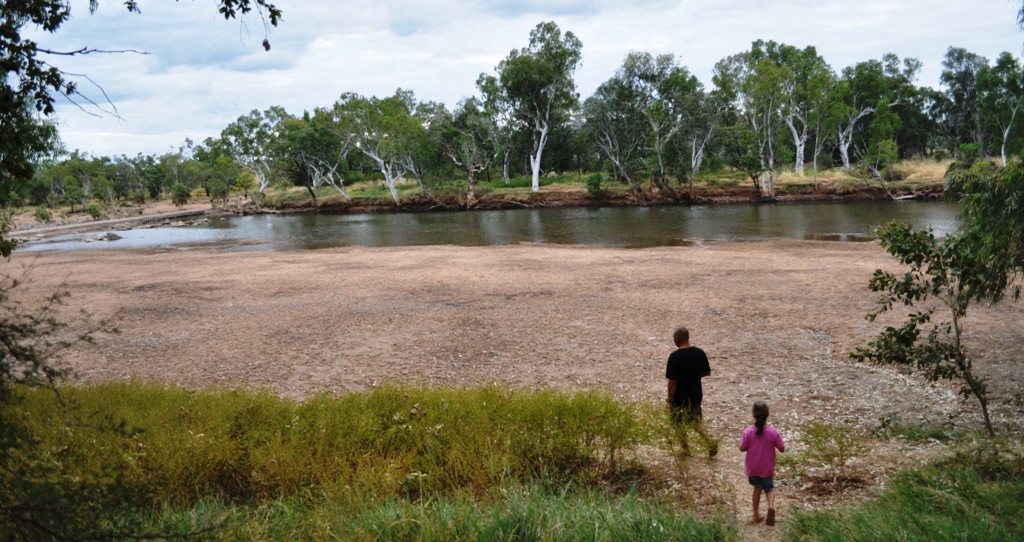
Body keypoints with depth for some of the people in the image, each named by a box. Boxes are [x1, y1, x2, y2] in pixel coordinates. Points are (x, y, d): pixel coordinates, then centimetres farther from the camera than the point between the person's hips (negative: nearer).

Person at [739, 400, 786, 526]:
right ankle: (771, 505, -10)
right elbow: (782, 449, -9)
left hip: (752, 468, 1)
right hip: (767, 468, -1)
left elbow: (742, 448, -12)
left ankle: (756, 515, 25)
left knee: (757, 487, 21)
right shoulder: (773, 432, -18)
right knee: (769, 488, 19)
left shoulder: (748, 432, -19)